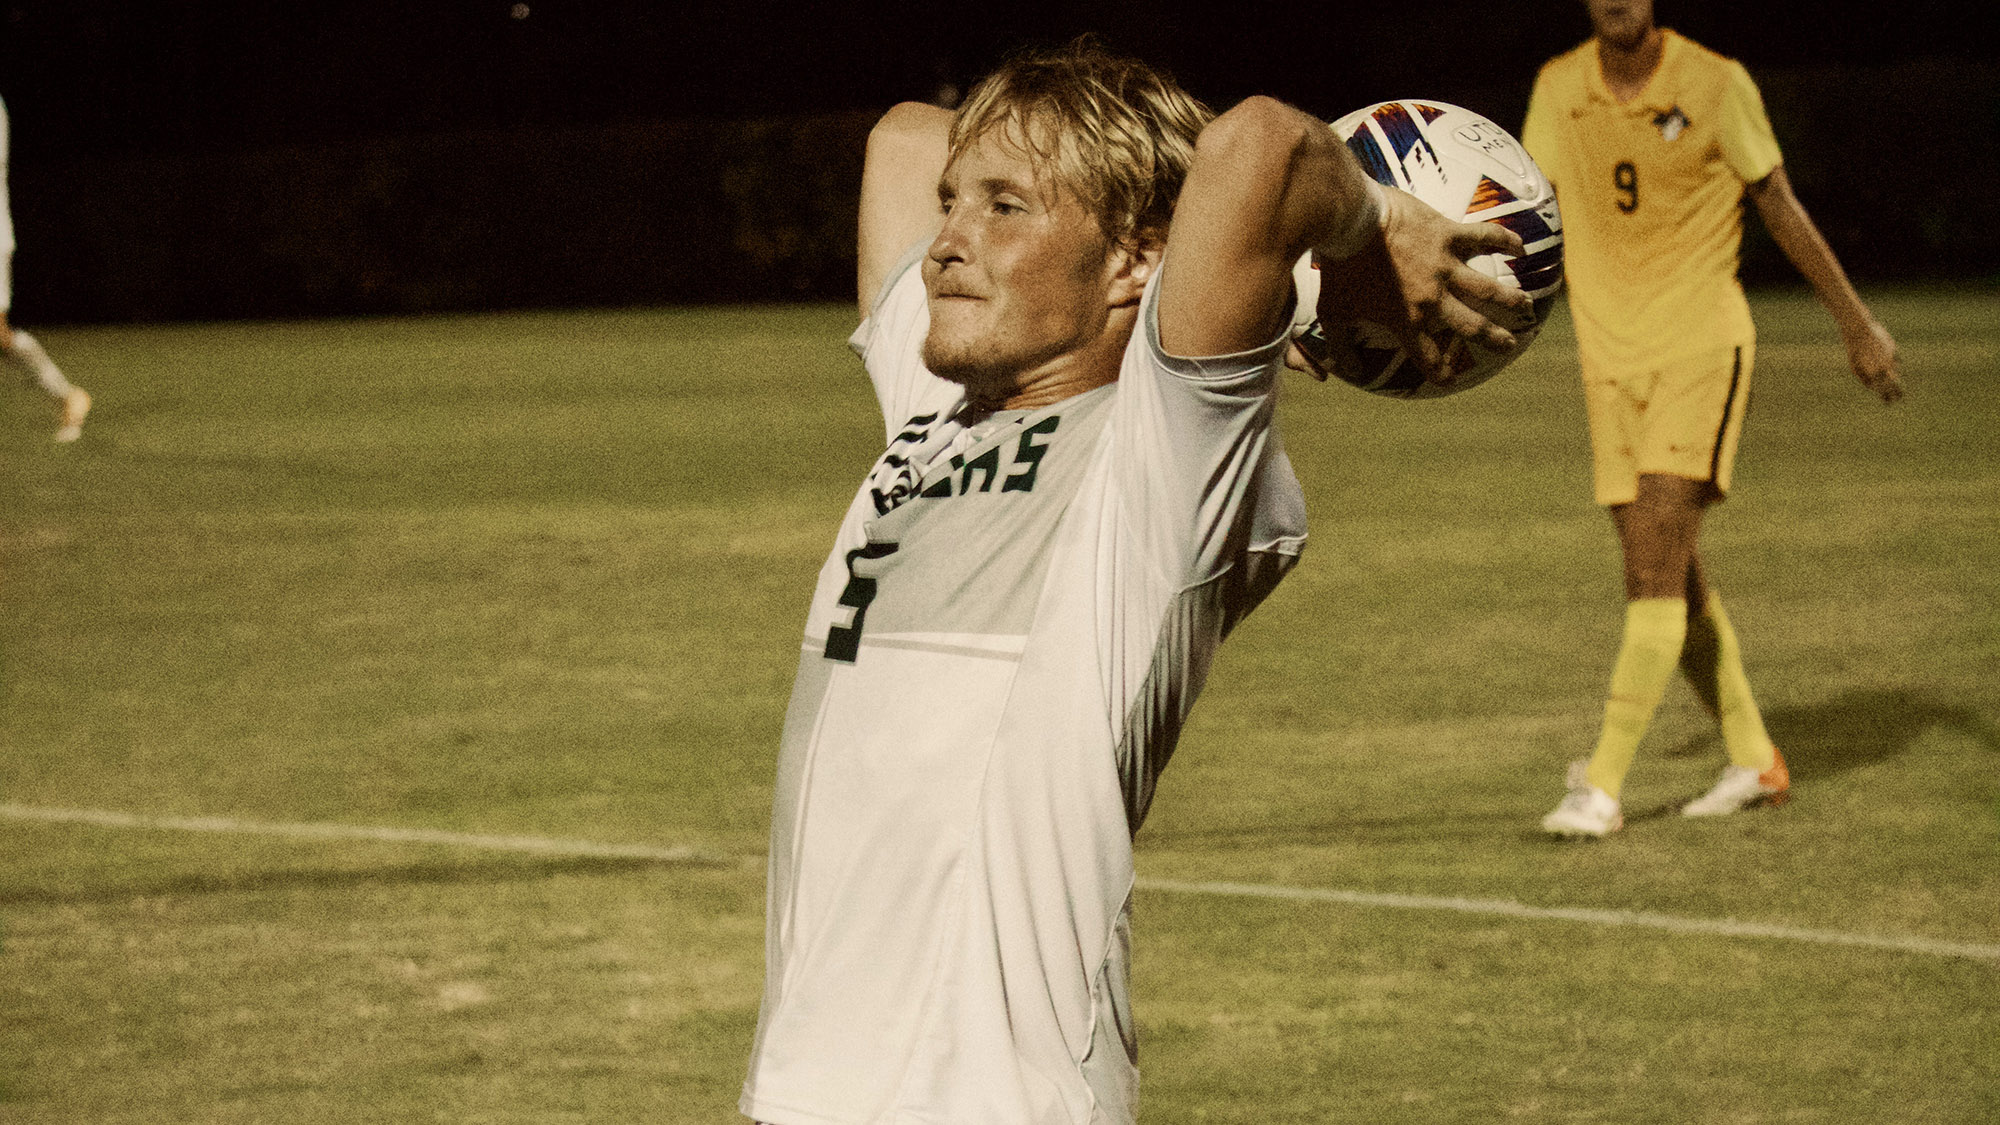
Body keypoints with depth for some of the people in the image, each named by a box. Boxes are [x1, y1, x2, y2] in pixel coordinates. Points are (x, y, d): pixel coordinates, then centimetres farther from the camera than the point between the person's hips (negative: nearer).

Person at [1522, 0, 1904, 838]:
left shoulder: (1716, 84, -7)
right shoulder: (1558, 88, 4)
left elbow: (1781, 209, 1)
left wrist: (1856, 323, 4)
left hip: (1702, 346, -5)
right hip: (1610, 356, 5)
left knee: (1656, 567, -15)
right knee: (1665, 576, 7)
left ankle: (1604, 785, -18)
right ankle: (1754, 761, 23)